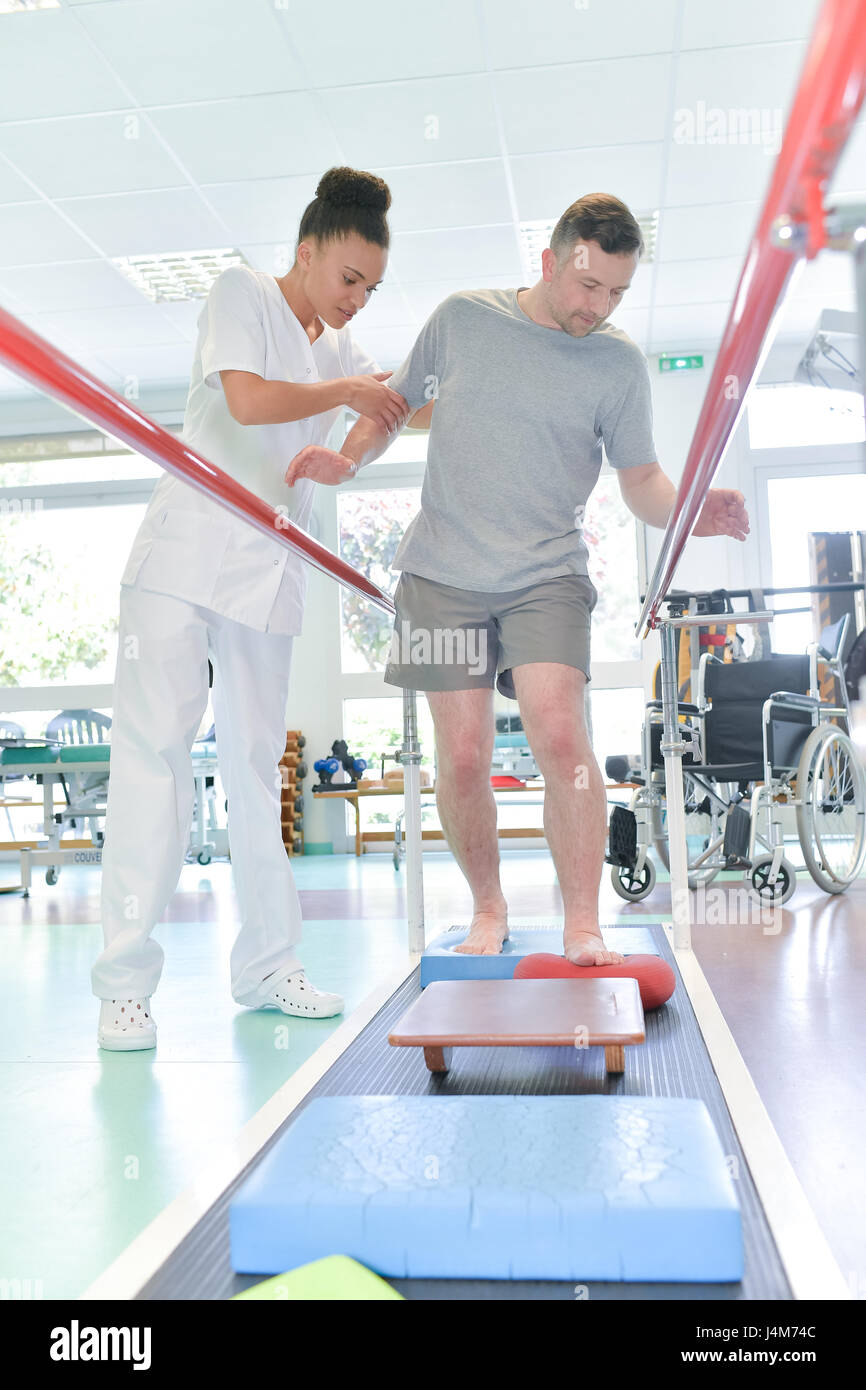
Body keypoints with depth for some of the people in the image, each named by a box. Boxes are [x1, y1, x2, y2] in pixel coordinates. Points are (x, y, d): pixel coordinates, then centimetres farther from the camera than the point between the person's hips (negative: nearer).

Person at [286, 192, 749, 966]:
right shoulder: (461, 318, 4)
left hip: (548, 575, -1)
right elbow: (397, 401, 16)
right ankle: (488, 913, 21)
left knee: (560, 735, -19)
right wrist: (348, 456, -2)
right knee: (463, 758, -1)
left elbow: (641, 481, 3)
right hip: (443, 574, 1)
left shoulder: (620, 364, 1)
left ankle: (584, 931, -6)